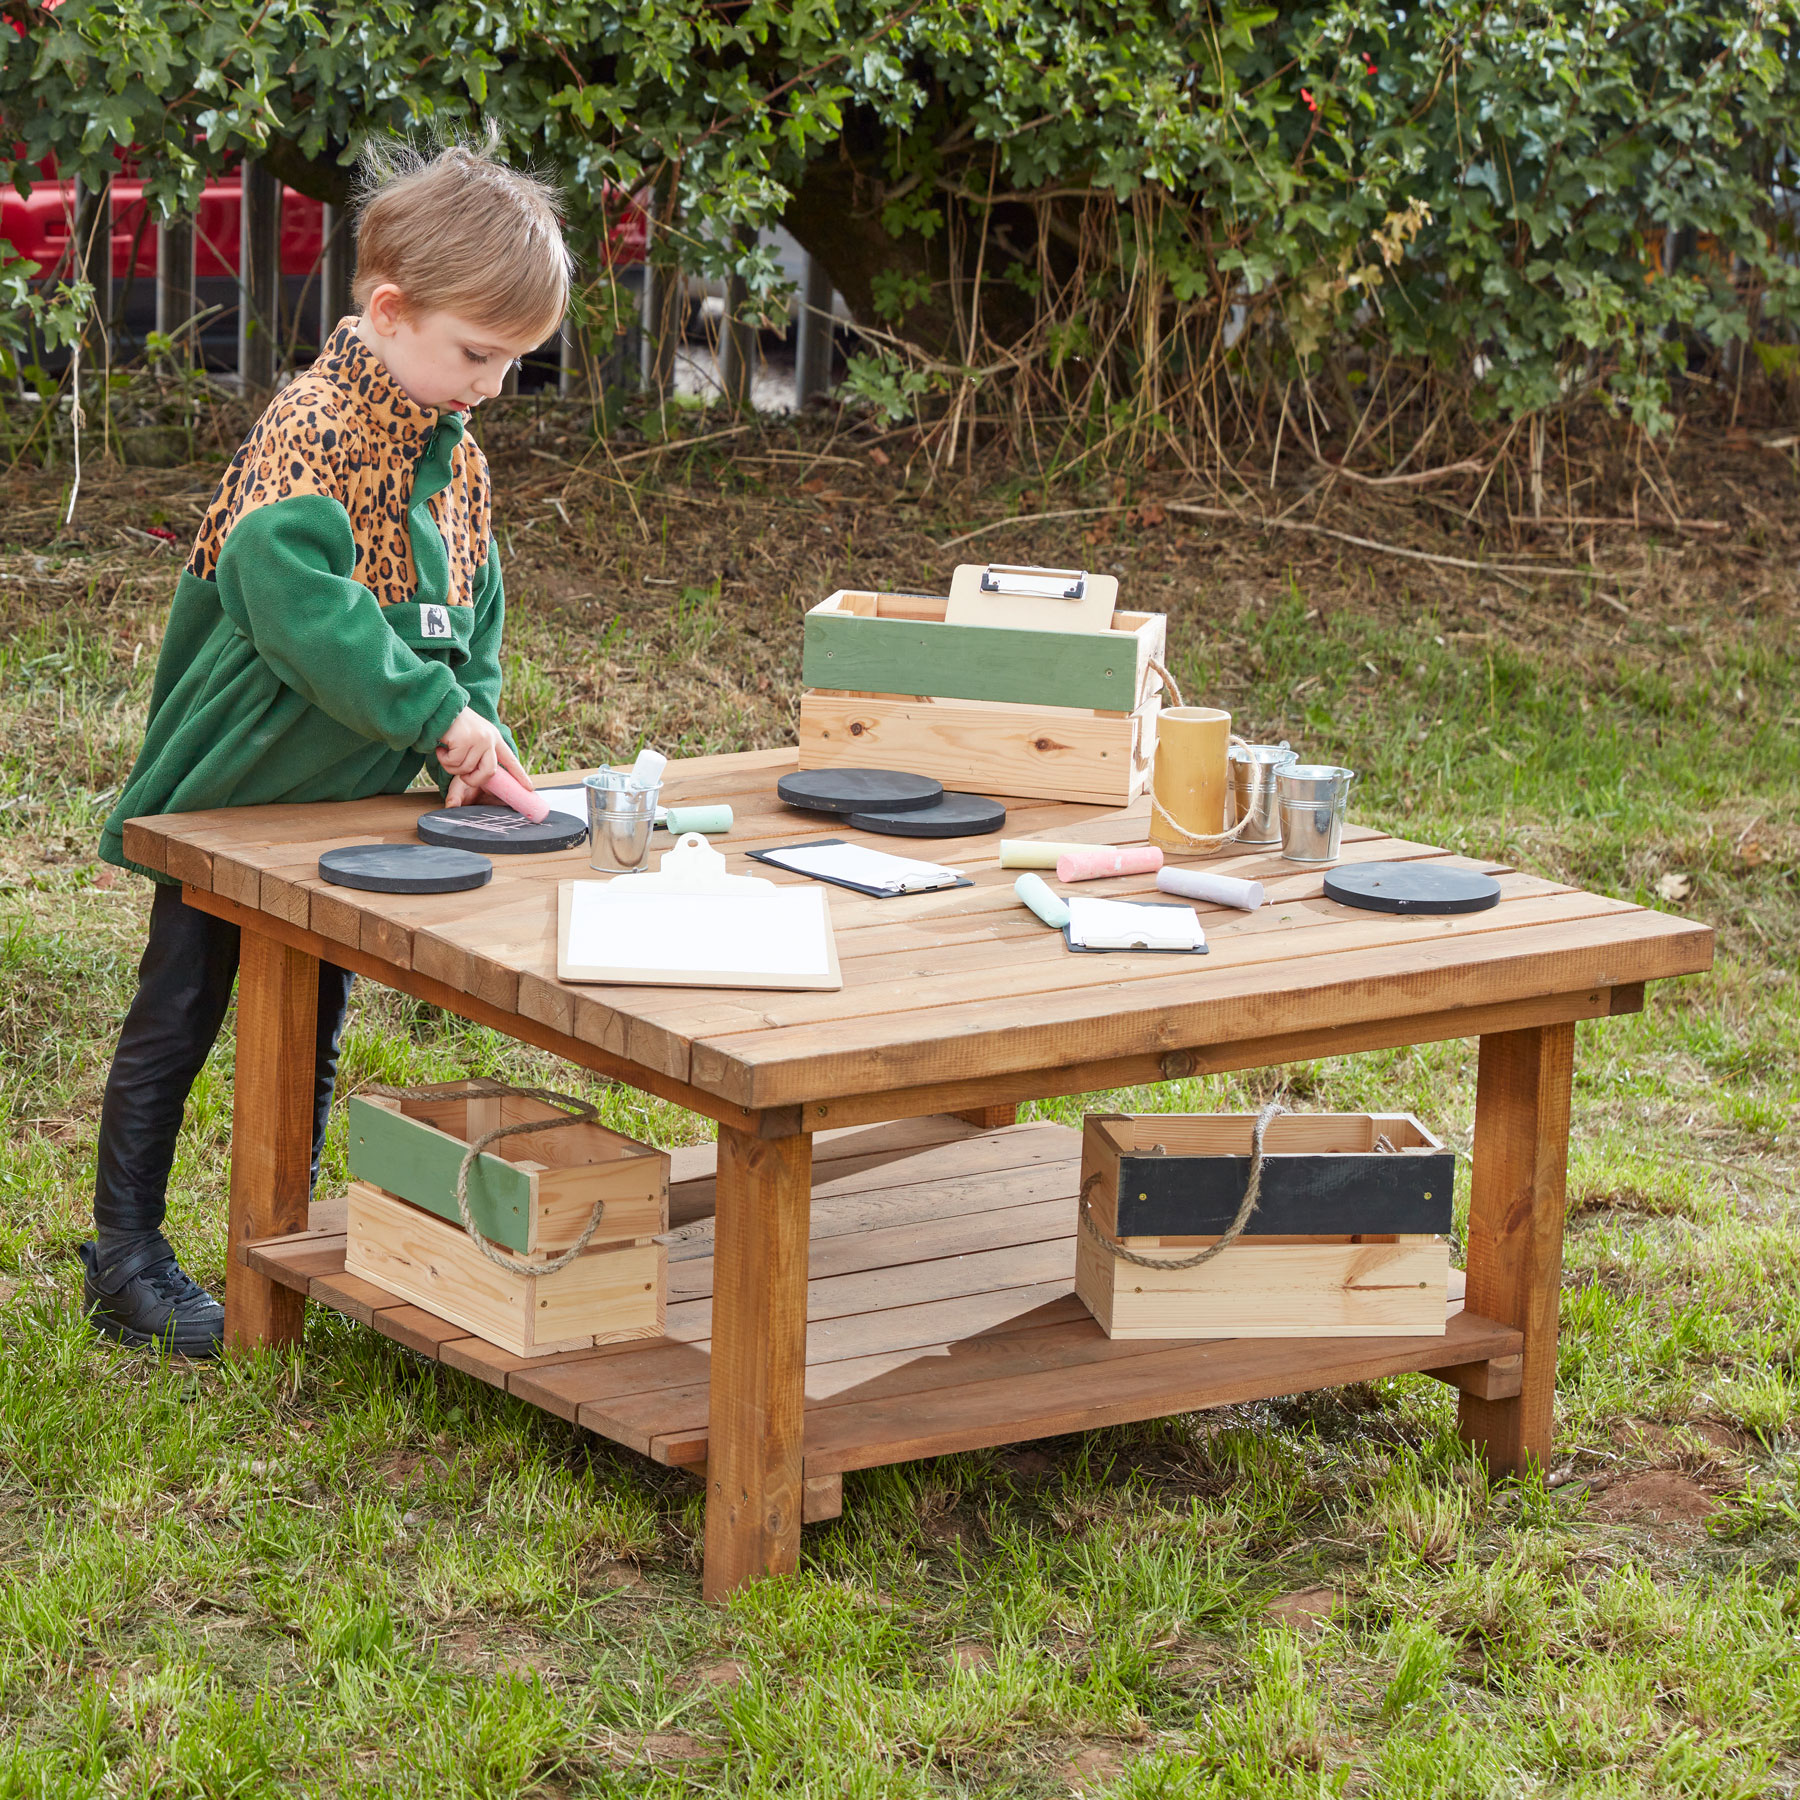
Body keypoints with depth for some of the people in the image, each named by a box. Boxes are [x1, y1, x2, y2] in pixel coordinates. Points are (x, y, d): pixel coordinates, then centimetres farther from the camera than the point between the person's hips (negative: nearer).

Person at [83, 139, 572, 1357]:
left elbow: (469, 611, 10)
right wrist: (436, 712, -33)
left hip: (349, 798, 8)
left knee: (312, 1029, 17)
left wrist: (475, 732, -8)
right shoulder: (312, 434, -22)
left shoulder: (455, 456, 5)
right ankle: (127, 1260, 13)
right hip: (233, 794, -8)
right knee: (176, 1023, 4)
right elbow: (301, 605, -35)